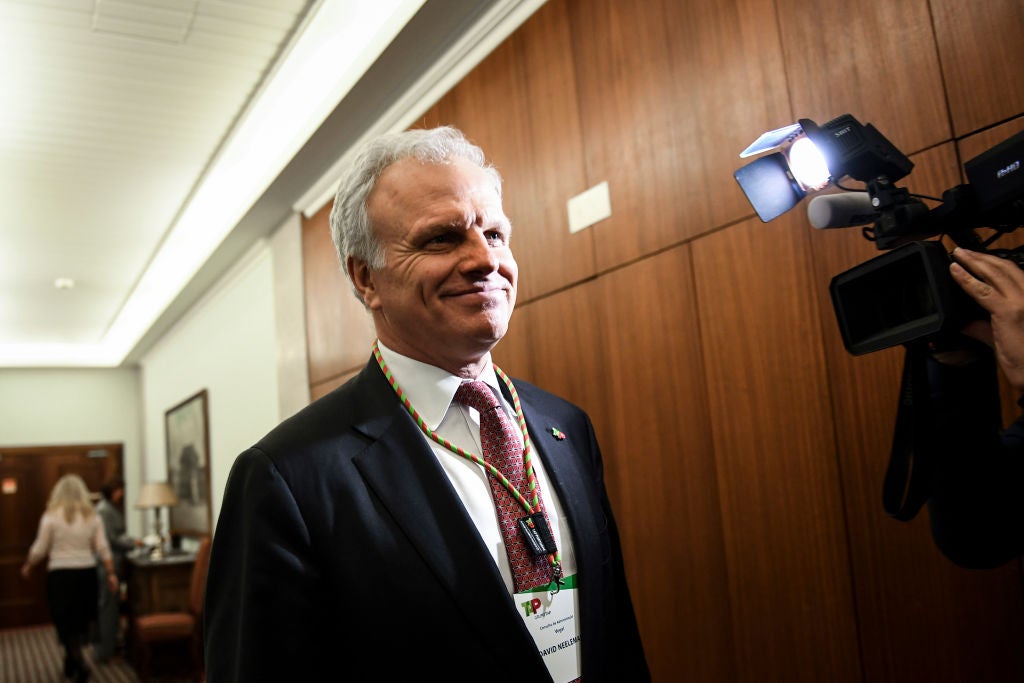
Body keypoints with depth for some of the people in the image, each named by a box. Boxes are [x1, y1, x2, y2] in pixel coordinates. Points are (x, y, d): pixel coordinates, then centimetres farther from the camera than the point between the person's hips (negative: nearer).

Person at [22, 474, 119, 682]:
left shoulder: (51, 516, -6)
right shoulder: (92, 517, 1)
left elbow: (40, 549, -2)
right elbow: (103, 549, -1)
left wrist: (27, 566, 16)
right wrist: (111, 573, 4)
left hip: (60, 574, -3)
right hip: (87, 573, 3)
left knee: (65, 621, 5)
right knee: (81, 620, 16)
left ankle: (79, 664, -6)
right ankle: (71, 664, 28)